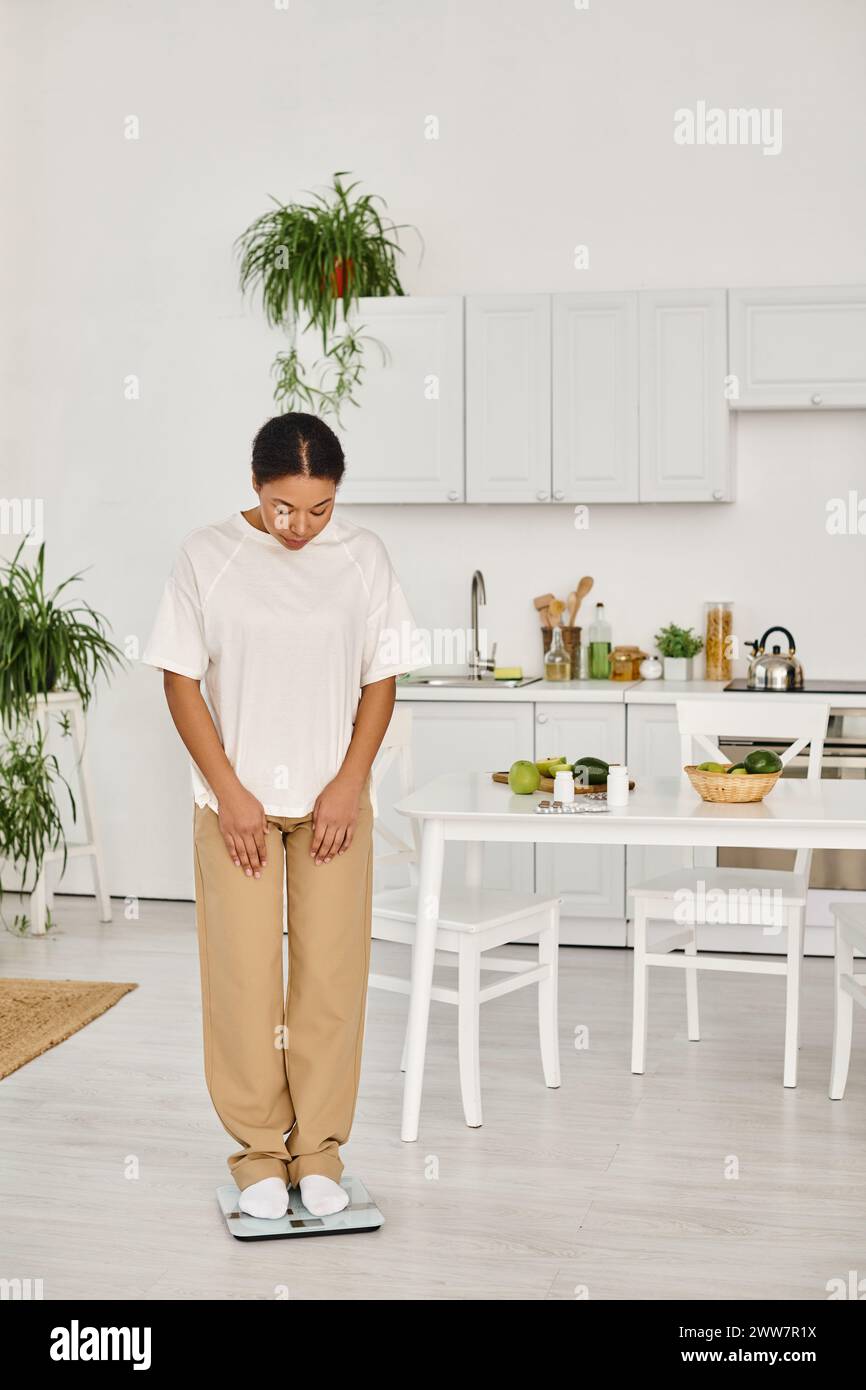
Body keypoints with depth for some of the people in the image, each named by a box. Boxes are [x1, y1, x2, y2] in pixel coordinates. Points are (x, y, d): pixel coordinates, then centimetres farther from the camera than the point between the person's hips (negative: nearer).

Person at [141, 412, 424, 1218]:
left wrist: (349, 784, -7)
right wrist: (229, 792, -10)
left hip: (334, 802, 2)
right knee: (243, 979, 1)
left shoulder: (362, 556, -1)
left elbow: (380, 678, 3)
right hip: (237, 802, -1)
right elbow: (181, 680, -4)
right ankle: (259, 1152, 16)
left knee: (331, 977, 4)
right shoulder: (206, 556, -6)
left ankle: (318, 1150, 18)